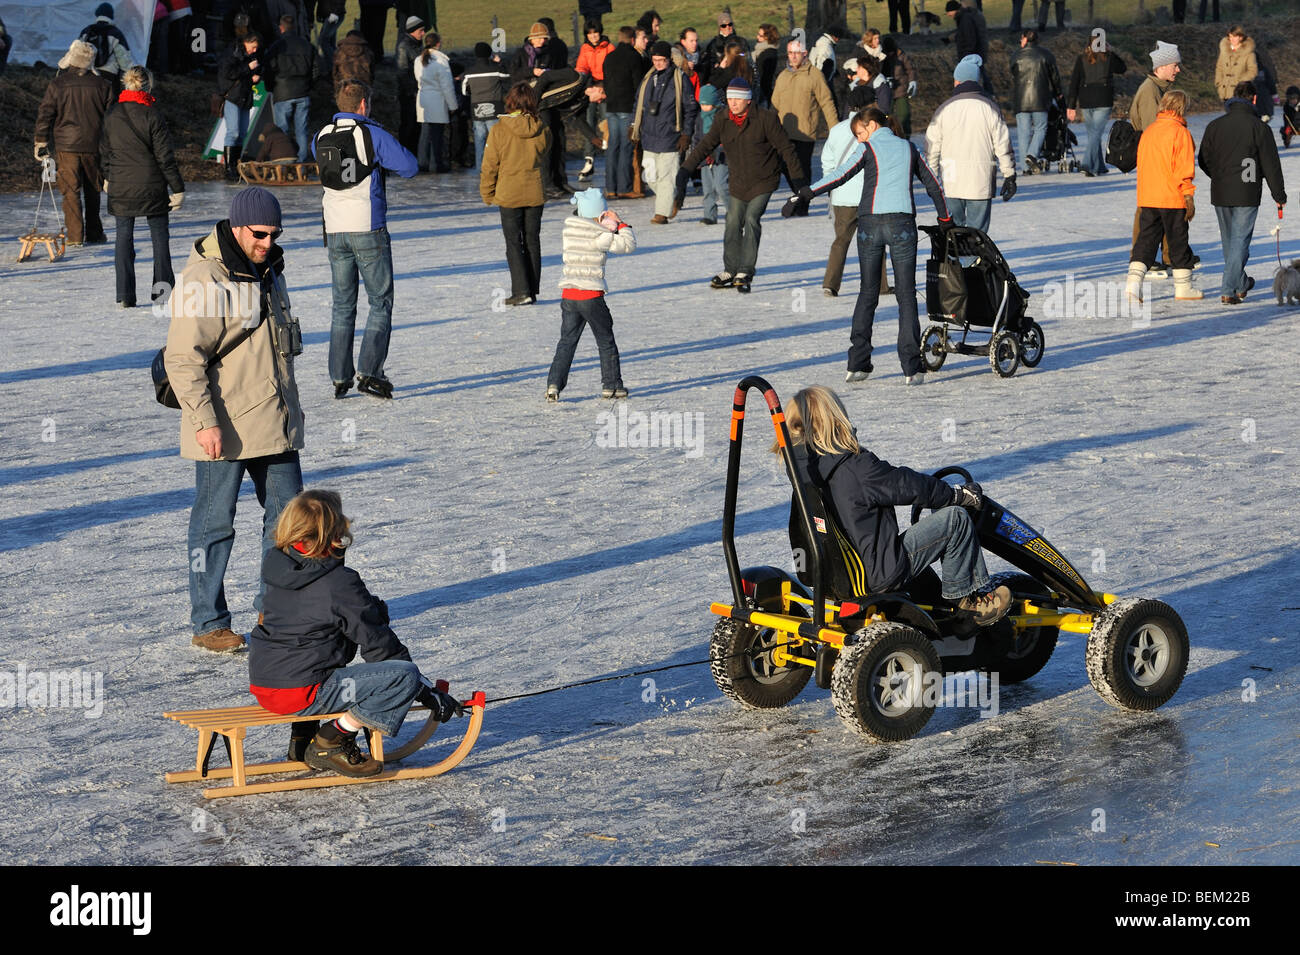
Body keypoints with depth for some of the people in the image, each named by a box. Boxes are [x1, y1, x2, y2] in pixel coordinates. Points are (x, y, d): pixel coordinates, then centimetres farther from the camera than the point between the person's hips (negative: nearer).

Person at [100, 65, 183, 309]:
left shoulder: (111, 116, 0)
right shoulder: (153, 116, -11)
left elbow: (106, 151, 12)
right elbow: (165, 156, -11)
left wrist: (108, 178, 29)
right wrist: (177, 188, -6)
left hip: (120, 187, 3)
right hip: (151, 186, -3)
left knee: (124, 237, 7)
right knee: (159, 235, 10)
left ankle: (125, 296, 3)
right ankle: (162, 291, 12)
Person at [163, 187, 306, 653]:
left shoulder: (268, 271, 12)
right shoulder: (203, 281, -14)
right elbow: (183, 358, -17)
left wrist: (288, 410, 25)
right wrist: (205, 421, -21)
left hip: (275, 424, 8)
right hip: (225, 431, -8)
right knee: (214, 524, 1)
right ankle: (209, 624, 10)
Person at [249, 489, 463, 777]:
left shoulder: (278, 568, 8)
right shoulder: (340, 583, -15)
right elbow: (378, 644, -9)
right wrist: (430, 694, 0)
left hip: (262, 685, 9)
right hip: (301, 693, -9)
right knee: (407, 675, -13)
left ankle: (303, 737, 25)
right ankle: (331, 742, -6)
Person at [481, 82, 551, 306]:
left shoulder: (499, 130, -12)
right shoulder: (542, 130, -5)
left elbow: (490, 165, -6)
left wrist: (488, 194, 4)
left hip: (509, 195, -3)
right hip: (535, 193, 3)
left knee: (514, 243, 3)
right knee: (532, 241, 12)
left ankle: (521, 291, -5)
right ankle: (532, 290, 15)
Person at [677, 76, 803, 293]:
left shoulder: (766, 119, -13)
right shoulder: (722, 123, -1)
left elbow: (786, 149, -8)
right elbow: (704, 147, 0)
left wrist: (798, 180, -7)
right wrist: (684, 172, -9)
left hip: (763, 182, -5)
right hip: (737, 183, 5)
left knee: (752, 219, -17)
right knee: (733, 223, 5)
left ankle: (746, 272, -15)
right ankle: (730, 271, 20)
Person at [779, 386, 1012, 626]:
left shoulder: (802, 468, 3)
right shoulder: (856, 466, -22)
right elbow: (908, 485, -10)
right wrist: (960, 495, 6)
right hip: (880, 575, -9)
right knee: (956, 519, -4)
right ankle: (966, 599, 7)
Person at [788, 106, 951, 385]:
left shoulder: (868, 148, 4)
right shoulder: (909, 148, 14)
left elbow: (840, 175, -9)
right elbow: (932, 184, 18)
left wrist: (804, 196, -11)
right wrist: (945, 219, 27)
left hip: (870, 223, -1)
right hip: (902, 223, 1)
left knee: (868, 293, 10)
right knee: (906, 294, 3)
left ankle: (857, 364, 8)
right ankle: (912, 367, -5)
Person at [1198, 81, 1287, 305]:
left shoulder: (1214, 126, 1)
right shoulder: (1259, 128, -9)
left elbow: (1204, 161, 8)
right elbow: (1271, 165, -6)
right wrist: (1279, 195, 4)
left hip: (1220, 194, 4)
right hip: (1247, 195, -4)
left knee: (1229, 241, 18)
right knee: (1240, 240, 0)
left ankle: (1241, 283, 34)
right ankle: (1228, 290, -7)